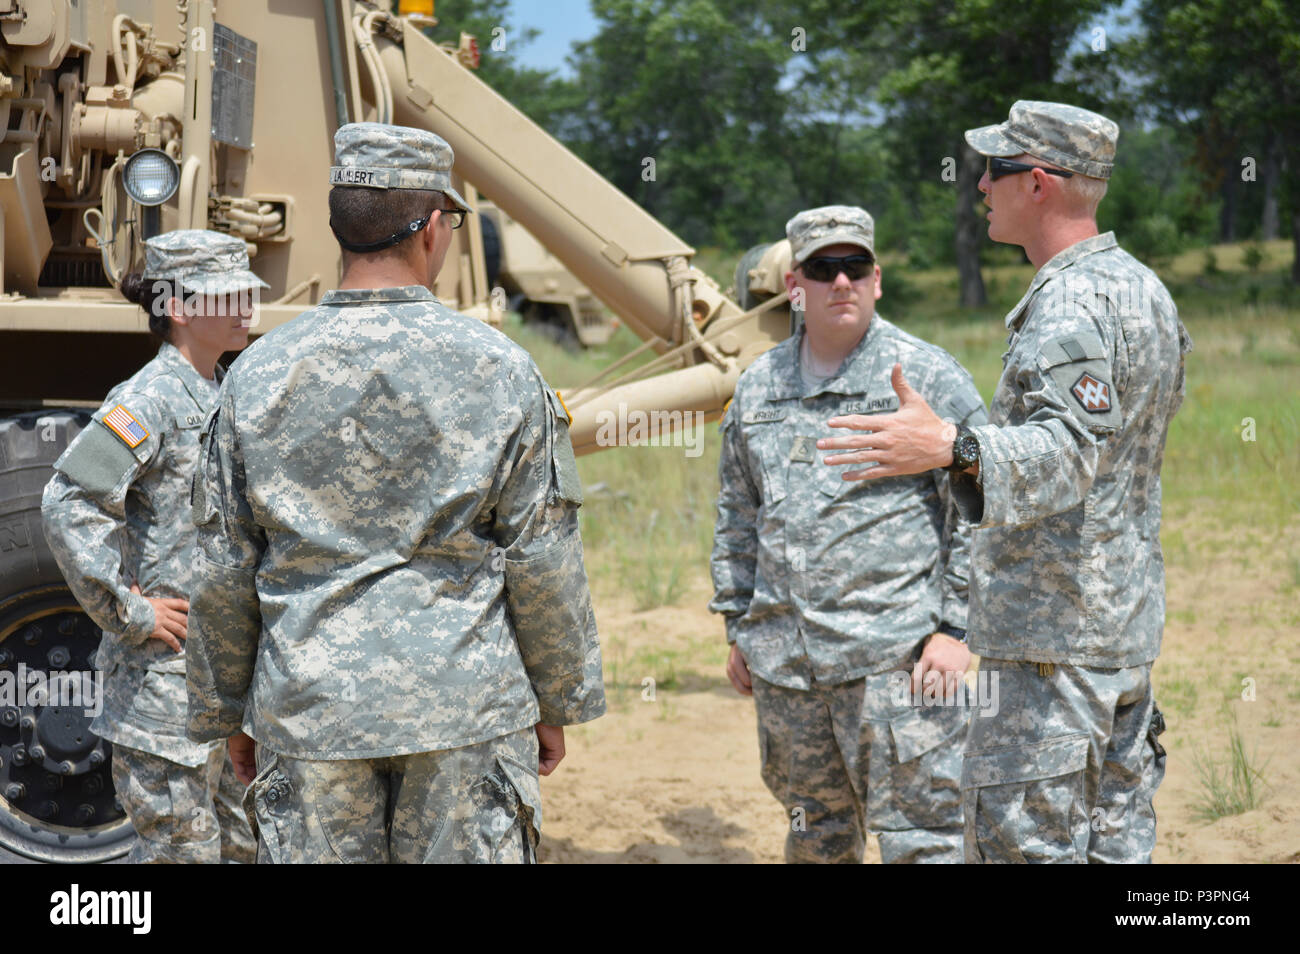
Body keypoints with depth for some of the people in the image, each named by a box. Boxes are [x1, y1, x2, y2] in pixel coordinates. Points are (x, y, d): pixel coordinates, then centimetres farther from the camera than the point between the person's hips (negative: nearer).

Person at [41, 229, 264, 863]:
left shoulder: (224, 396, 11)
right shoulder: (148, 401, -15)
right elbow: (68, 505, -24)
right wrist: (128, 613, -20)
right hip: (166, 667, -8)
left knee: (242, 839, 14)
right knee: (181, 844, -2)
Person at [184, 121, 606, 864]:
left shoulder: (259, 377, 0)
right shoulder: (499, 370, -5)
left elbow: (223, 576, 4)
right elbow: (544, 563, -3)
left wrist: (225, 715, 15)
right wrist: (558, 702, 9)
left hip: (309, 717, 2)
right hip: (468, 716, -1)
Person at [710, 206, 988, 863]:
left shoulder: (928, 376, -3)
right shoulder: (757, 388, 12)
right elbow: (737, 518, 21)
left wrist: (956, 630, -9)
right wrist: (738, 626, 17)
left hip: (896, 655, -5)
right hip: (783, 659, 5)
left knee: (920, 836, -4)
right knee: (816, 834, 16)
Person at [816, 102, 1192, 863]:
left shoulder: (1073, 304, -18)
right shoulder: (1143, 287, 14)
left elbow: (1066, 455, -31)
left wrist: (951, 448, -46)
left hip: (1058, 629, -10)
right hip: (1128, 624, 10)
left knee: (1024, 837, -7)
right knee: (1115, 834, 14)